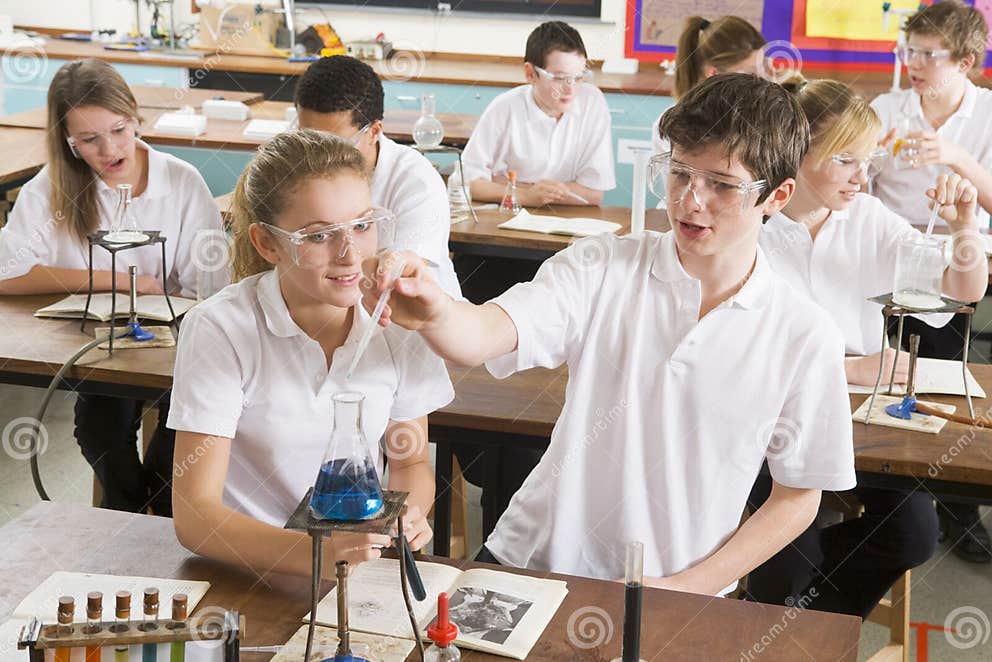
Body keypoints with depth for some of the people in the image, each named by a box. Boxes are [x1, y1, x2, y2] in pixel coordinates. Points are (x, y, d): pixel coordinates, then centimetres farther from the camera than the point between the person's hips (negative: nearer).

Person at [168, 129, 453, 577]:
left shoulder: (396, 320, -5)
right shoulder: (221, 331, -14)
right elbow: (195, 514, -17)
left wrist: (408, 513, -13)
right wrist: (320, 554, -33)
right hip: (247, 569, -3)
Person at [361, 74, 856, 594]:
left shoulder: (806, 337, -2)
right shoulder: (602, 269, -3)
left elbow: (799, 498, 6)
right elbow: (481, 337, -17)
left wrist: (685, 589, -4)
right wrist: (434, 312, -40)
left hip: (676, 600, 1)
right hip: (529, 564, 0)